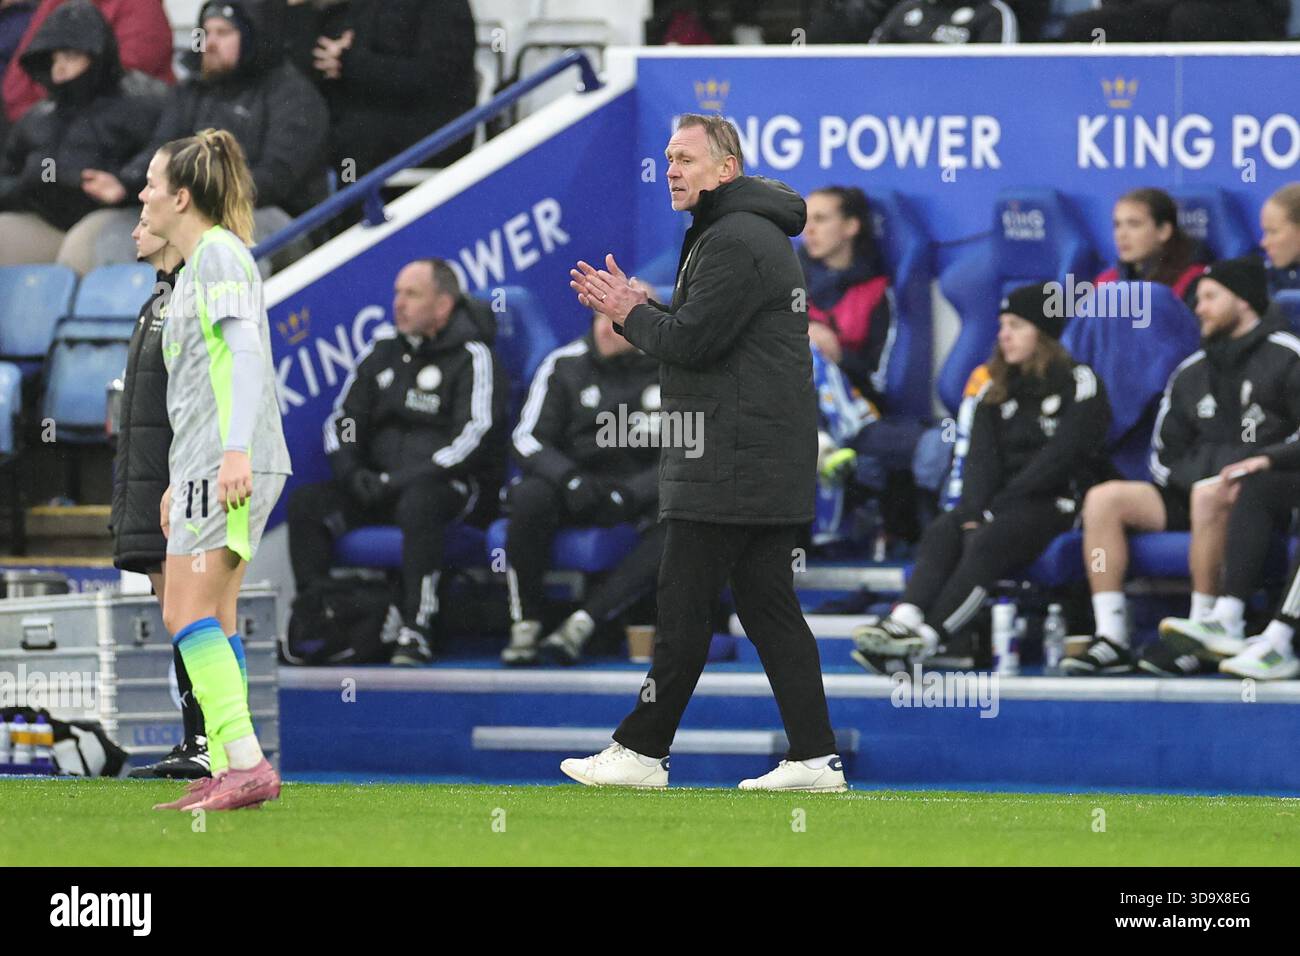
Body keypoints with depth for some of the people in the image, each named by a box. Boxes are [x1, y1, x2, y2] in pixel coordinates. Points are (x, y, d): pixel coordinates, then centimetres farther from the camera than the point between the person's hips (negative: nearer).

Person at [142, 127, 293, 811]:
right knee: (213, 623, 9)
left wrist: (237, 450, -28)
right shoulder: (194, 268, 22)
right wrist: (179, 479, 27)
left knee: (188, 614, -15)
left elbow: (246, 351, -19)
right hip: (206, 467, 10)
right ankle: (226, 775, 9)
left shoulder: (219, 254, -8)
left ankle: (246, 765, -21)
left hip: (232, 466, -10)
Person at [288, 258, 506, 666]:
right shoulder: (381, 352, 15)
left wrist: (402, 479, -20)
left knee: (418, 503, -40)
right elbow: (342, 420, 17)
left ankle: (417, 628, -40)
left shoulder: (472, 357, -4)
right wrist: (351, 471, -5)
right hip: (378, 484, 6)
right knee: (307, 503, -16)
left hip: (450, 486, -6)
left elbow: (475, 437, -15)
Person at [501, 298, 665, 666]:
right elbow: (528, 438, -2)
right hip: (578, 493, 0)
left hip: (640, 494, 0)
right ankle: (524, 625, -22)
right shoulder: (566, 364, 1)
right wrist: (569, 479, -22)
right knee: (528, 496, -32)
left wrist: (632, 492, -21)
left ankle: (581, 623, -35)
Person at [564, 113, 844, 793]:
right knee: (769, 608, 8)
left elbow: (691, 341, -20)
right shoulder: (754, 235, 21)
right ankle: (814, 757, 4)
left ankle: (642, 750, -1)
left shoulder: (734, 241, -14)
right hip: (770, 470, 11)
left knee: (683, 607, -5)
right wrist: (635, 307, 11)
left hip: (731, 468, -11)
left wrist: (630, 315, -2)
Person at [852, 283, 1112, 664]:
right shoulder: (995, 392, 17)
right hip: (1007, 502, 6)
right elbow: (981, 457, 5)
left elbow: (1059, 457, -13)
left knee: (988, 541, -33)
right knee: (942, 531, -25)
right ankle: (903, 620, -47)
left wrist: (999, 505, -17)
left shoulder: (1080, 384, -2)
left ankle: (928, 636, -48)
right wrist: (974, 510, -15)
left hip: (1060, 501, -6)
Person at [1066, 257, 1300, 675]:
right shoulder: (1191, 373, 19)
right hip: (1194, 489, 7)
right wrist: (1201, 467, -3)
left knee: (1209, 495, -39)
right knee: (1103, 499, -11)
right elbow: (1166, 454, 19)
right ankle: (1111, 640, -21)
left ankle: (1203, 628, -31)